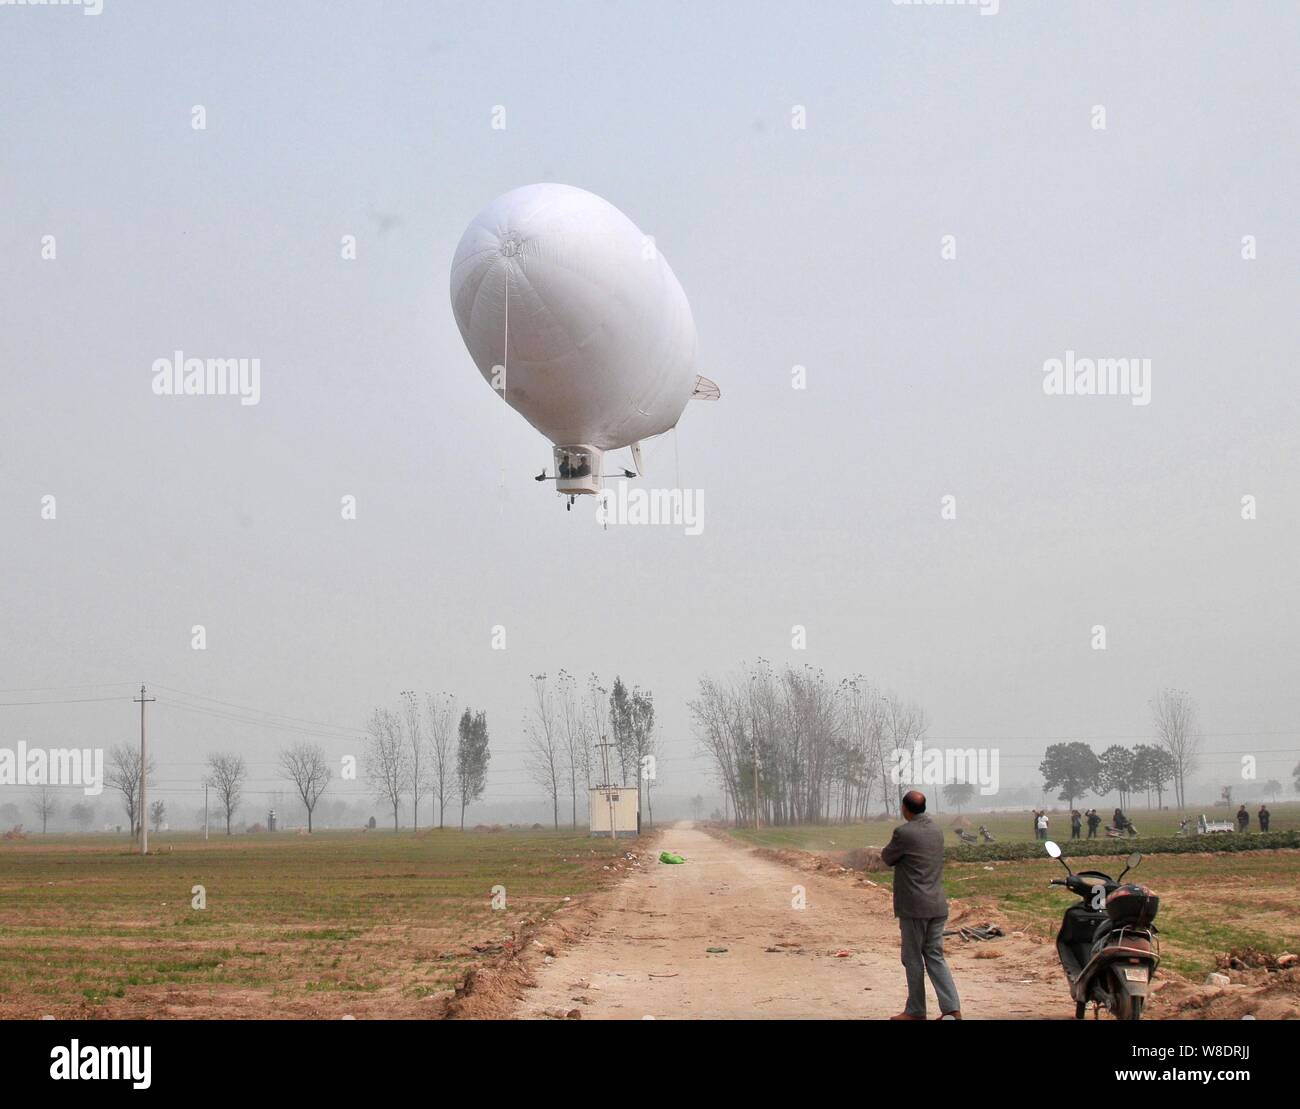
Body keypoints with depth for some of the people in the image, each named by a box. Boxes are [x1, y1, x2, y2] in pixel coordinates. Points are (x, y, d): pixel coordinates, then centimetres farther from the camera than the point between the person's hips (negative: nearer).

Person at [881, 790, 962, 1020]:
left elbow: (887, 858, -2)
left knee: (913, 958, 4)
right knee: (935, 956, 10)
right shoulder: (936, 830, 9)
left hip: (914, 906, -7)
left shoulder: (904, 832, -15)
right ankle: (952, 1008, 0)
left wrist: (886, 851, 16)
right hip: (937, 905, 7)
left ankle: (915, 1012, 12)